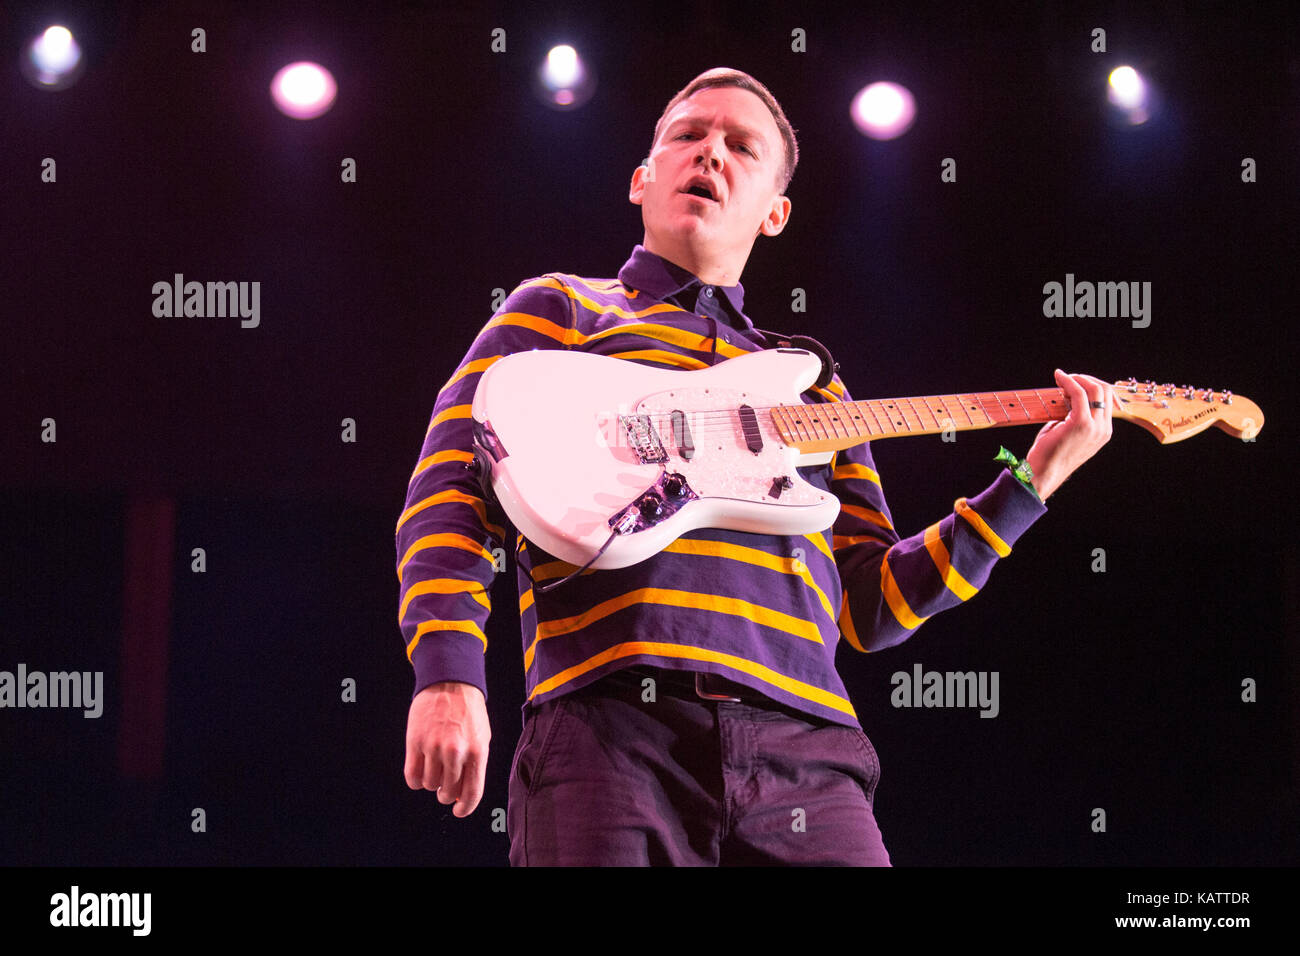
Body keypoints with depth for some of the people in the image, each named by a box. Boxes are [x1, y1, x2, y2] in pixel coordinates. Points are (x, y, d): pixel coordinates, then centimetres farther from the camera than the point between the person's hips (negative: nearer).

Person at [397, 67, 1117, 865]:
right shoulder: (560, 311, 19)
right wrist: (449, 682, -11)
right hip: (612, 728, -3)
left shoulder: (813, 386, 30)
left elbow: (870, 608, 25)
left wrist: (1031, 483, 16)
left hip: (803, 747, 3)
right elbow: (452, 492, 6)